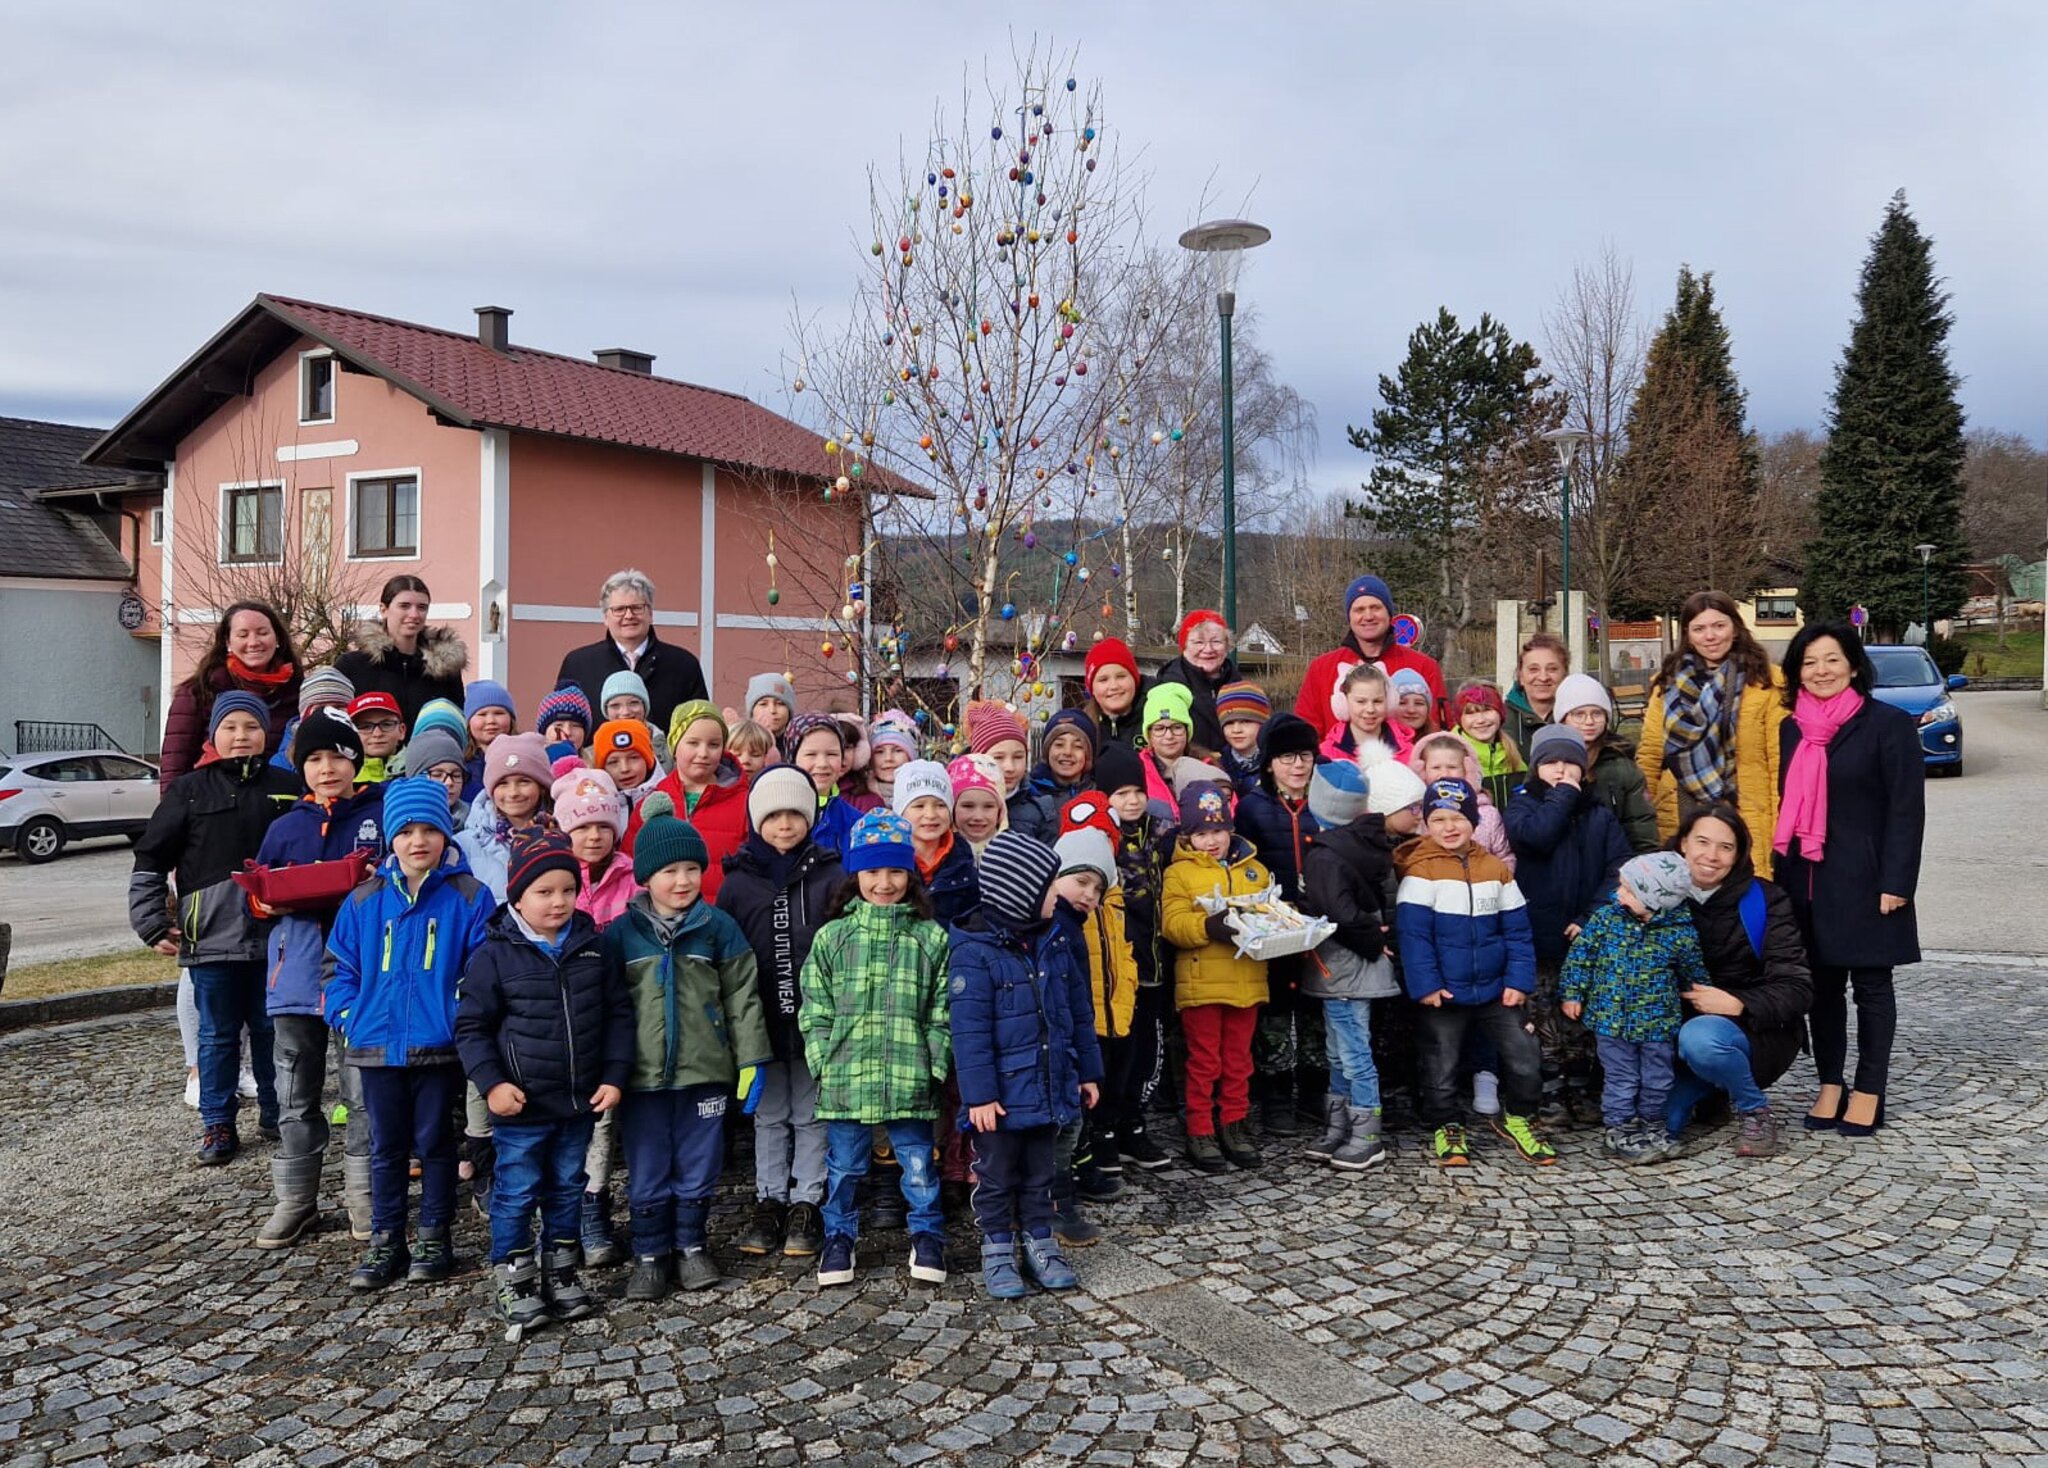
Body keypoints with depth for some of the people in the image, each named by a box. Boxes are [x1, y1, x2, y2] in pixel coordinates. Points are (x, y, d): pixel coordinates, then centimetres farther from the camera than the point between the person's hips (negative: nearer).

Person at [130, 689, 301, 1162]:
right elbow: (150, 860, 3)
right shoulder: (191, 790, 1)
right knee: (217, 1034, 9)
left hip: (275, 935, 1)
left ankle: (276, 1111, 26)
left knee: (272, 1028, 11)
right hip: (212, 937, -1)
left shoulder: (288, 788, 4)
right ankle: (218, 1123, 20)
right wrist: (152, 924, -1)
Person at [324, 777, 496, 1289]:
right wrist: (347, 1014, -3)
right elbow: (342, 967, 11)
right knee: (386, 1147, 14)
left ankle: (434, 1239, 23)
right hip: (376, 1045, 3)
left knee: (434, 1143, 10)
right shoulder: (364, 901, 4)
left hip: (440, 1047, -3)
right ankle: (384, 1241, 26)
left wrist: (461, 1016, -16)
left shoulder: (469, 897, -5)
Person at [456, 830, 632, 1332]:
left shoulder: (592, 948, 0)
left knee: (567, 1188, 16)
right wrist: (491, 1083, -14)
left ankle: (560, 1271, 31)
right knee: (517, 1192, 5)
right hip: (520, 1105, -4)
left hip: (580, 1102, 4)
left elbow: (618, 1013, 5)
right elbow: (471, 1026, -5)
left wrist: (614, 1077, -2)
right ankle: (511, 1279, 20)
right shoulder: (495, 955, -9)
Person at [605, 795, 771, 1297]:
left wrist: (751, 1061, -2)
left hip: (705, 1072, 0)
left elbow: (743, 997, 1)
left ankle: (691, 1246, 29)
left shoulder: (719, 927, -2)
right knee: (647, 1176, 8)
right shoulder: (622, 932, -1)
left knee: (698, 1171, 11)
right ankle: (650, 1255, 23)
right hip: (643, 1075, 0)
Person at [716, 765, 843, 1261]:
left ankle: (806, 1205, 19)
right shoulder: (738, 882, 1)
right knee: (769, 1117, 14)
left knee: (812, 1117, 9)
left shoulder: (829, 877, -3)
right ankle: (769, 1201, 25)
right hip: (760, 1024, 1)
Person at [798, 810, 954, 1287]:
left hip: (910, 1081, 0)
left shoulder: (931, 938, 2)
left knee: (918, 1164, 10)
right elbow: (815, 1012, 2)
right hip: (845, 1080, 1)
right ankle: (839, 1237, 32)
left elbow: (941, 1013, 2)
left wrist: (933, 1066, -5)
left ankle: (927, 1235, 29)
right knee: (844, 1166, 14)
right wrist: (825, 1064, -5)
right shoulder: (831, 936, 3)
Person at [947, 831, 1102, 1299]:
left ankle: (1039, 1242, 33)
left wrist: (1088, 1072, 13)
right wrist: (979, 1094, -19)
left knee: (1041, 1173, 19)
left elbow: (1079, 1012, 10)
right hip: (1002, 1094, -5)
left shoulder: (1058, 941, 2)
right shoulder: (975, 953, -19)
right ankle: (997, 1251, 26)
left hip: (1049, 1087, 6)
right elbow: (969, 1030, -19)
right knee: (997, 1176, 11)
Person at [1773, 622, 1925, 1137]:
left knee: (1870, 983, 6)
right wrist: (1774, 870, 9)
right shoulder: (1790, 729, 10)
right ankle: (1829, 1085, 19)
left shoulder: (1888, 724, -5)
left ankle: (1869, 1091, 15)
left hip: (1863, 877, -4)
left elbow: (1907, 809, -8)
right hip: (1806, 878, 4)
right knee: (1822, 983, 9)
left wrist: (1896, 881, -14)